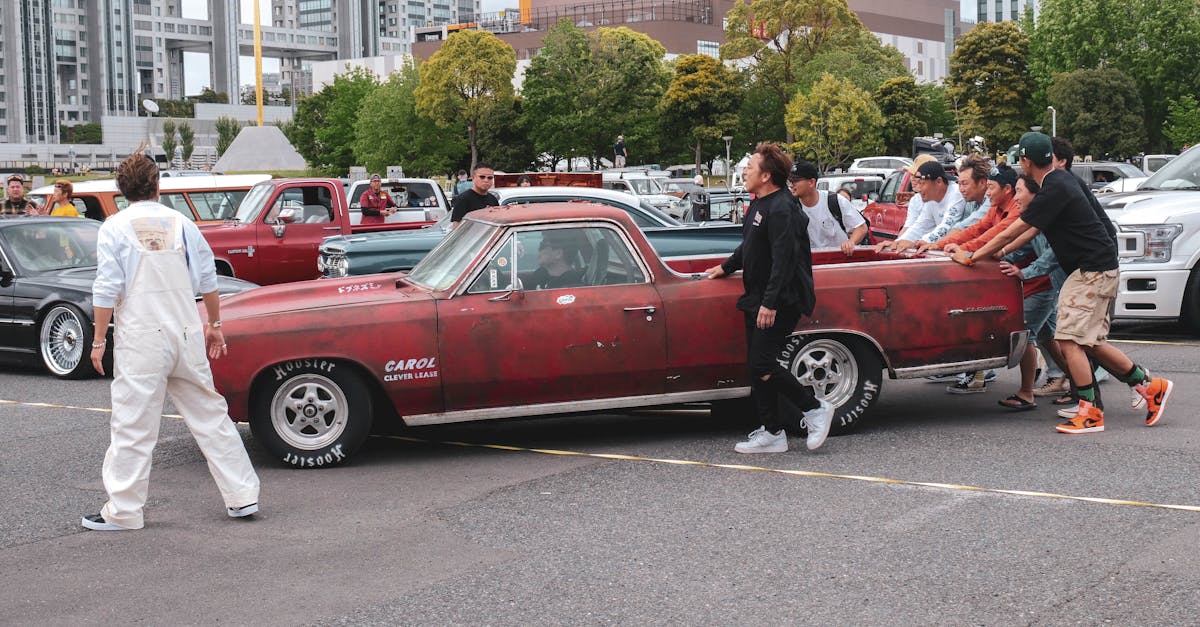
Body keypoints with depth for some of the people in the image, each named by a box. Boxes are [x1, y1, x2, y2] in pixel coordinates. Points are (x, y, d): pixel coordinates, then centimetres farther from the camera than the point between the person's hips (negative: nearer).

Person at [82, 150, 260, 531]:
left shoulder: (115, 228, -3)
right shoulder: (181, 224, 7)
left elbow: (107, 290, -8)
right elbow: (208, 281, 10)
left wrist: (98, 340, -2)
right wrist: (214, 325, 21)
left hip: (141, 339, -4)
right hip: (187, 335, 4)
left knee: (133, 426, 1)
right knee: (209, 414, 11)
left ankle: (123, 511, 5)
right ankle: (242, 496, 14)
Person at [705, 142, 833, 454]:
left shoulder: (781, 210, -19)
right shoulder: (759, 205, 13)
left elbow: (784, 261, -24)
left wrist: (770, 303, -26)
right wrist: (726, 267, 34)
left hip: (779, 303, -10)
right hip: (758, 301, 10)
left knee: (763, 366, -12)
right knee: (757, 368, 9)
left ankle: (815, 408, 3)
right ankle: (772, 432, 15)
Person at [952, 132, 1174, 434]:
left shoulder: (1054, 191, -20)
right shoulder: (1061, 179, 10)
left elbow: (1009, 234, -17)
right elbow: (1034, 228, 17)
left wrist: (971, 257, -8)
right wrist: (1001, 252, 14)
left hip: (1093, 271, -10)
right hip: (1094, 268, 10)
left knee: (1070, 339, -11)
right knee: (1091, 342, 13)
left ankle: (1089, 412, -8)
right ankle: (1150, 385, 19)